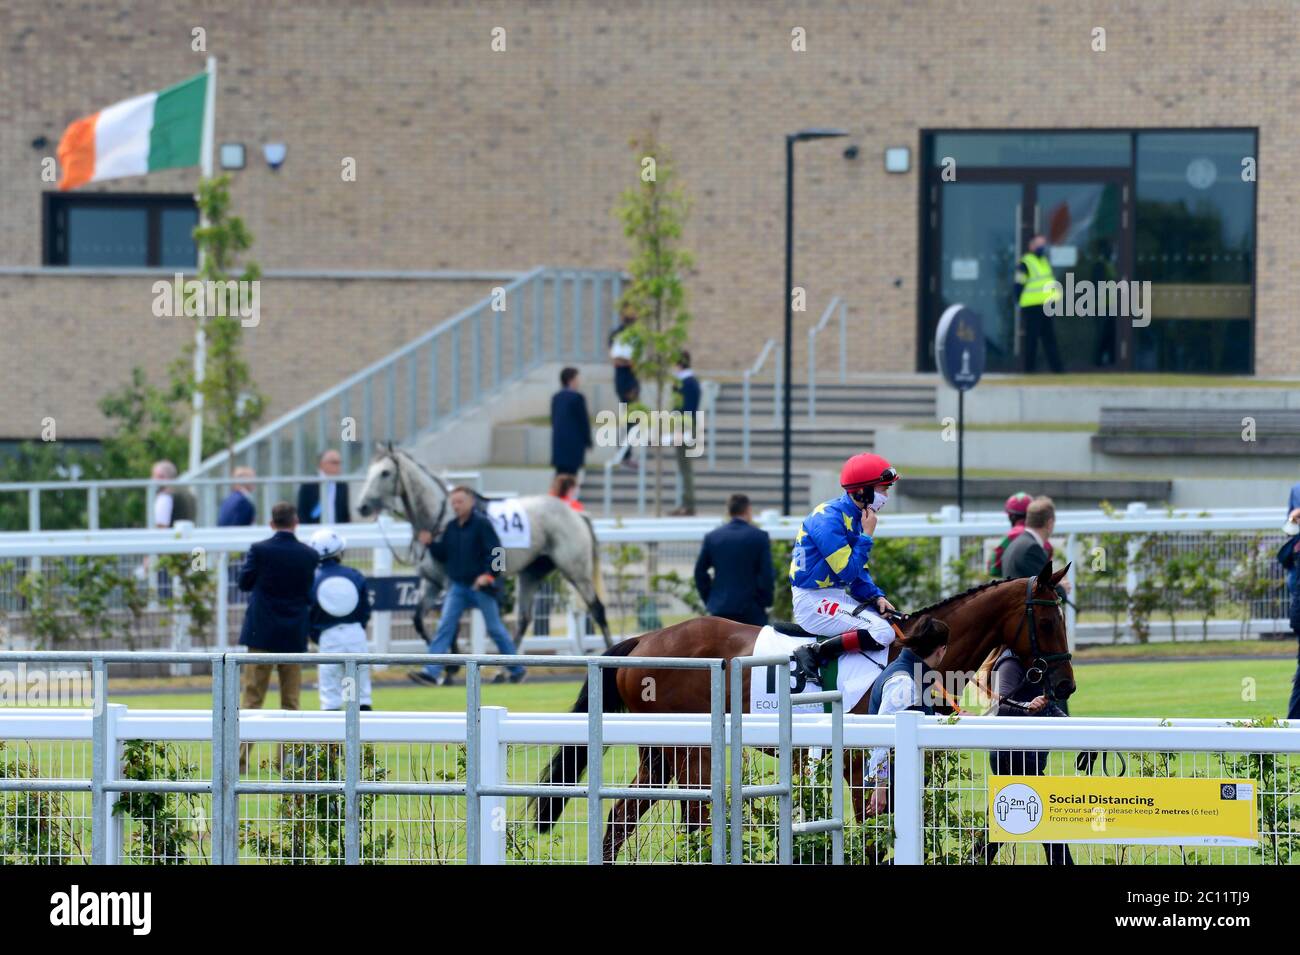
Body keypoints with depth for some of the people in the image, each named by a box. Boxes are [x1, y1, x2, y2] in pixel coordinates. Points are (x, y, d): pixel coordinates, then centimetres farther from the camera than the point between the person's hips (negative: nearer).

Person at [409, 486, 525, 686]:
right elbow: (443, 556, 14)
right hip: (457, 586, 5)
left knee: (495, 629, 5)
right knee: (445, 627, -7)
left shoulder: (482, 524, -9)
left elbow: (496, 551, -14)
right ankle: (433, 672, -13)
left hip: (481, 586, -5)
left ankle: (517, 671, 19)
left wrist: (489, 574, -26)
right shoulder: (451, 528, 10)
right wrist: (430, 544, -3)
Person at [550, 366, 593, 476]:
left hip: (558, 442, 7)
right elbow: (584, 421, -9)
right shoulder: (577, 397, -11)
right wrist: (588, 441, 1)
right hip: (574, 442, -7)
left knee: (560, 472, 7)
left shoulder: (556, 397, 11)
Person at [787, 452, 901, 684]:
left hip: (840, 596, 10)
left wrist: (877, 597, -1)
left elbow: (860, 573, 16)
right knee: (882, 632, -24)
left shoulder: (855, 517, 11)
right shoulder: (829, 517, -19)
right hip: (813, 601, -10)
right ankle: (814, 653, -19)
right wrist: (867, 535, -14)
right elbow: (848, 572, -21)